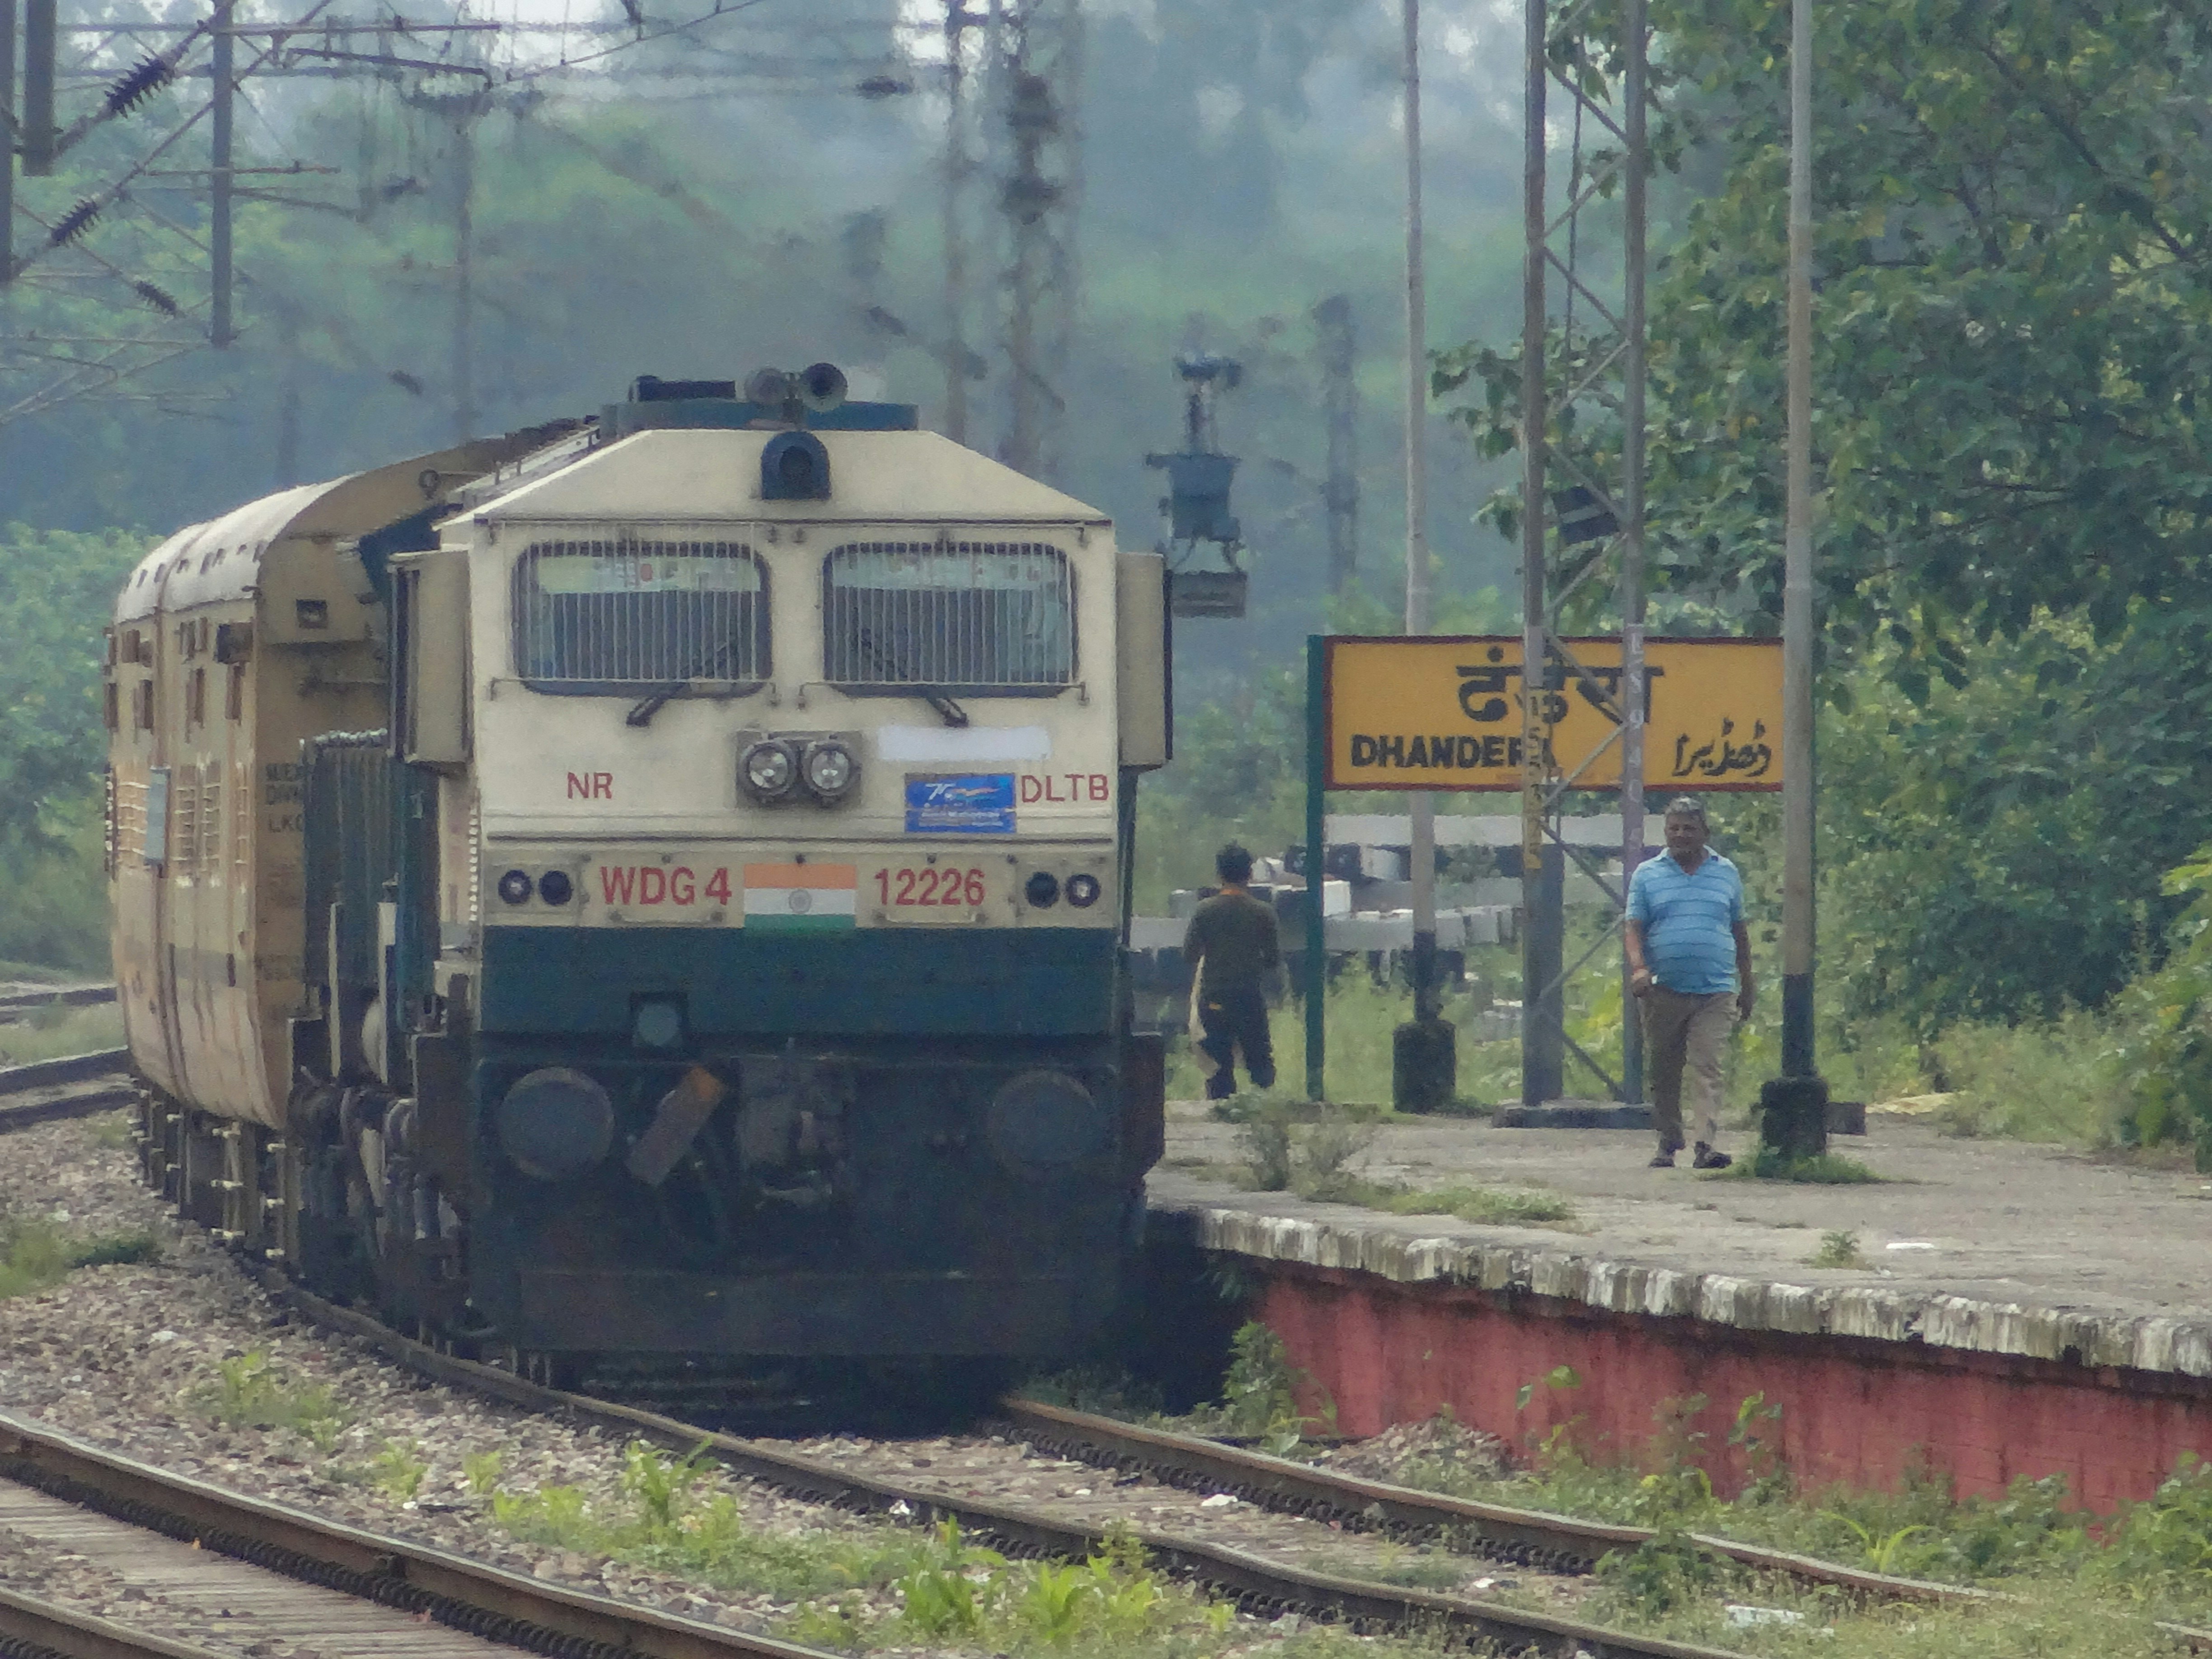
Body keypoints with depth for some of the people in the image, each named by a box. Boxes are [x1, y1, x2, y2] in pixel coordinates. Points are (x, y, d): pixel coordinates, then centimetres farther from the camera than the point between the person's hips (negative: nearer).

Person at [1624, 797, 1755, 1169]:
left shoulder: (1726, 874, 14)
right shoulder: (1647, 875, 10)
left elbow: (1740, 932, 19)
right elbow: (1635, 928, 4)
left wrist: (1747, 988, 19)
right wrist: (1638, 967, -15)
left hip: (1715, 991, -1)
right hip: (1664, 994, 1)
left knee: (1708, 1068, -13)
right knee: (1663, 1074, 6)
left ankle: (1707, 1145, -22)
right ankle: (1668, 1145, 17)